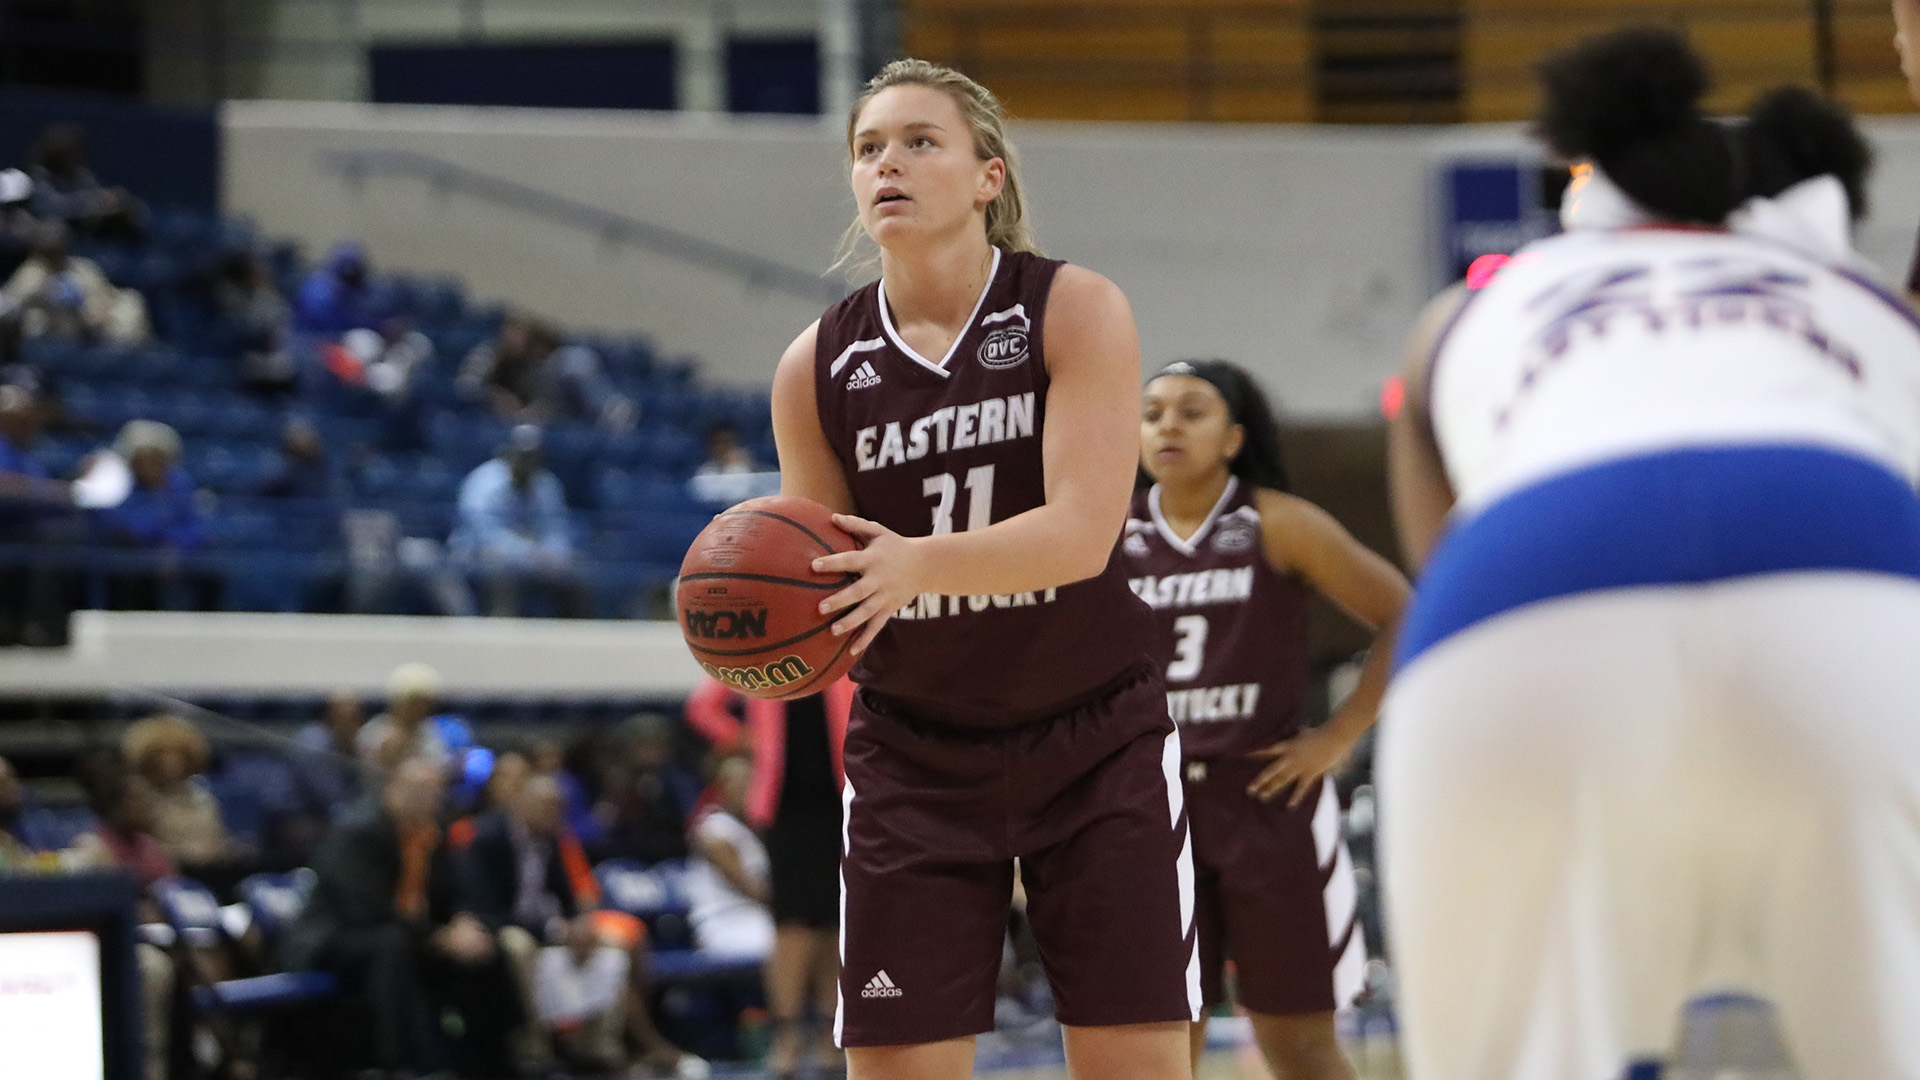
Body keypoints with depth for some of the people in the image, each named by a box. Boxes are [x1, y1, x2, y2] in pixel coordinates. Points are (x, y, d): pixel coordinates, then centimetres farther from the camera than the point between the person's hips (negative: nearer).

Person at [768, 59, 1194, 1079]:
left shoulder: (1074, 309, -10)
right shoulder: (817, 367, -2)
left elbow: (1082, 532, -22)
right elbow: (818, 582, 5)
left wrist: (917, 563, -38)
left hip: (1093, 739, -2)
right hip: (915, 754, 2)